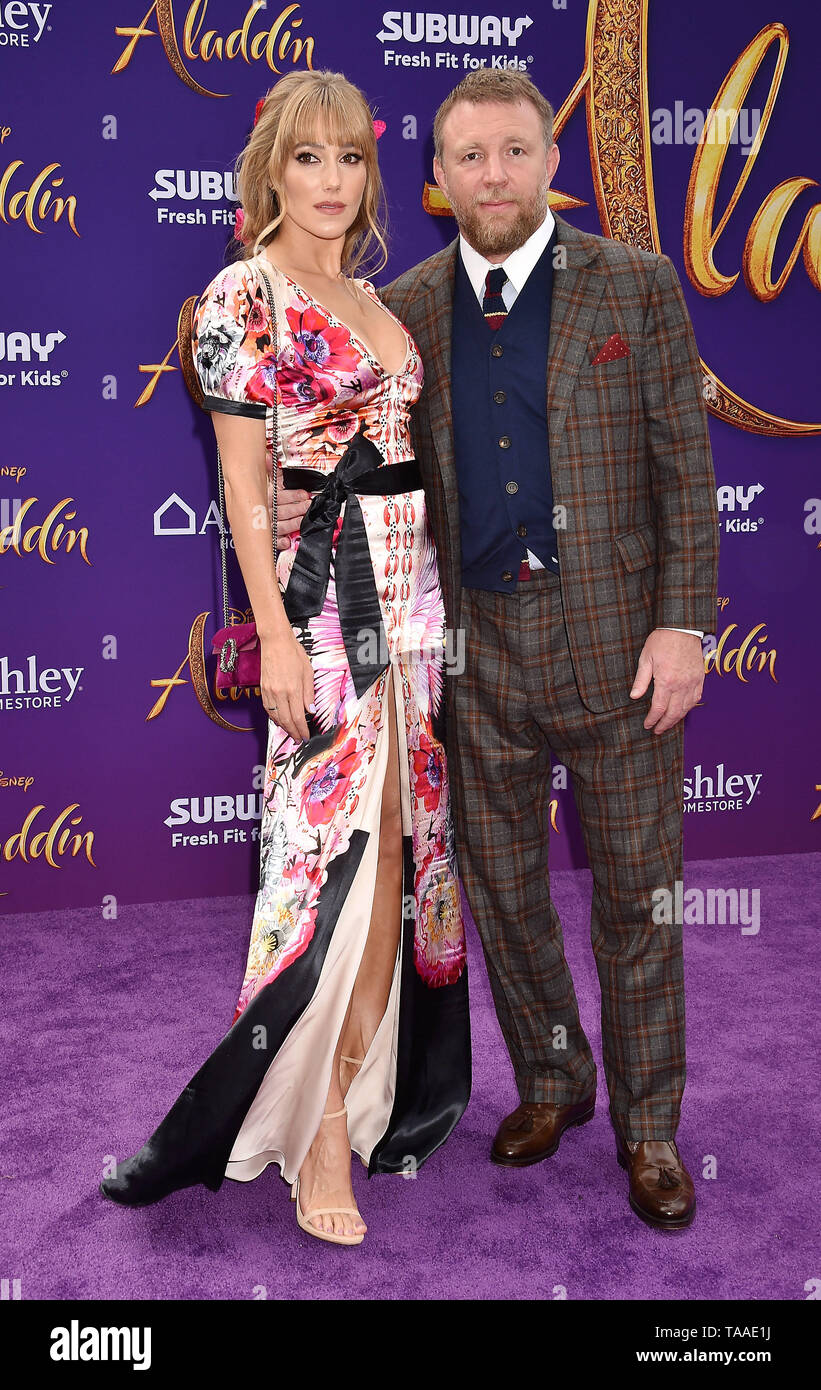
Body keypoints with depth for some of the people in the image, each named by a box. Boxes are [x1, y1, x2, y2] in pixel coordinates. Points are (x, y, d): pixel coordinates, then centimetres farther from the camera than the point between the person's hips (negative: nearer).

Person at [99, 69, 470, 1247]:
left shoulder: (371, 300, 17)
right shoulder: (245, 296, -4)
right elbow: (243, 481, -9)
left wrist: (432, 593, 13)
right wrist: (278, 637, -16)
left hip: (412, 587, 7)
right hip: (323, 591, -7)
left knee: (403, 841, 8)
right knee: (336, 843, -8)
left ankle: (375, 1083, 23)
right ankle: (318, 1136, 5)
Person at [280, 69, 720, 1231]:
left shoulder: (637, 288, -1)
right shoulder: (404, 309, 6)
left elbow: (687, 469, -3)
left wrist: (682, 623, -10)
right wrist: (301, 498, -6)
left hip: (616, 641, -2)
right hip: (479, 646, 3)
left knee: (636, 892, 7)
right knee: (502, 889, 14)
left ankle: (648, 1124, 26)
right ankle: (550, 1081, 36)